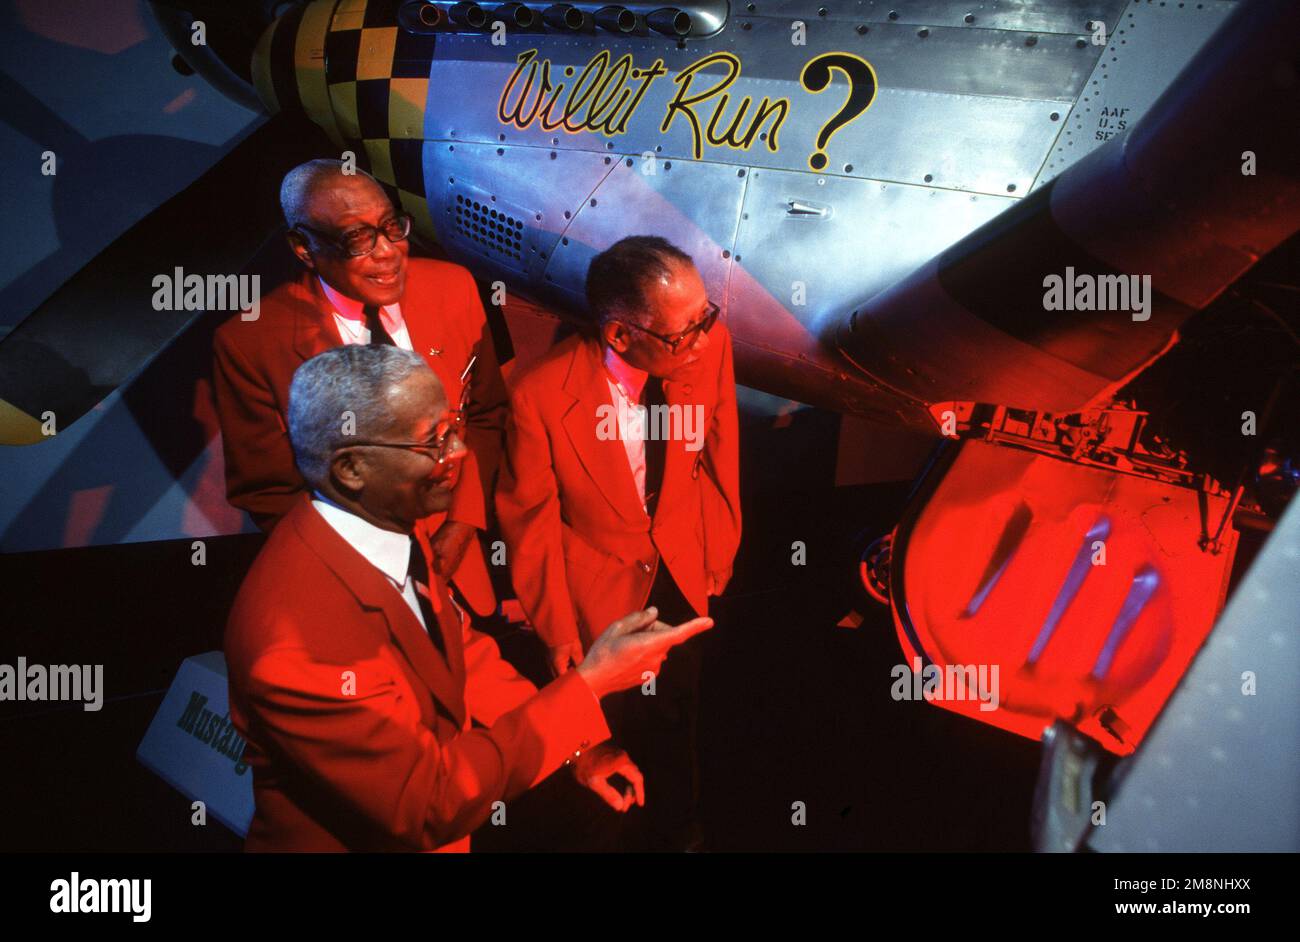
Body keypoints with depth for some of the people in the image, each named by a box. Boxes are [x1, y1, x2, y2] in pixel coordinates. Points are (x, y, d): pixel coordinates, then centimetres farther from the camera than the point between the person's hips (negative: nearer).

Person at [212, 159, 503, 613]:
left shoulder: (453, 289, -12)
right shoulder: (249, 343, -21)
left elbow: (485, 415, 0)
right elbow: (267, 491, -12)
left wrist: (462, 523, -13)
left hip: (458, 563, 3)